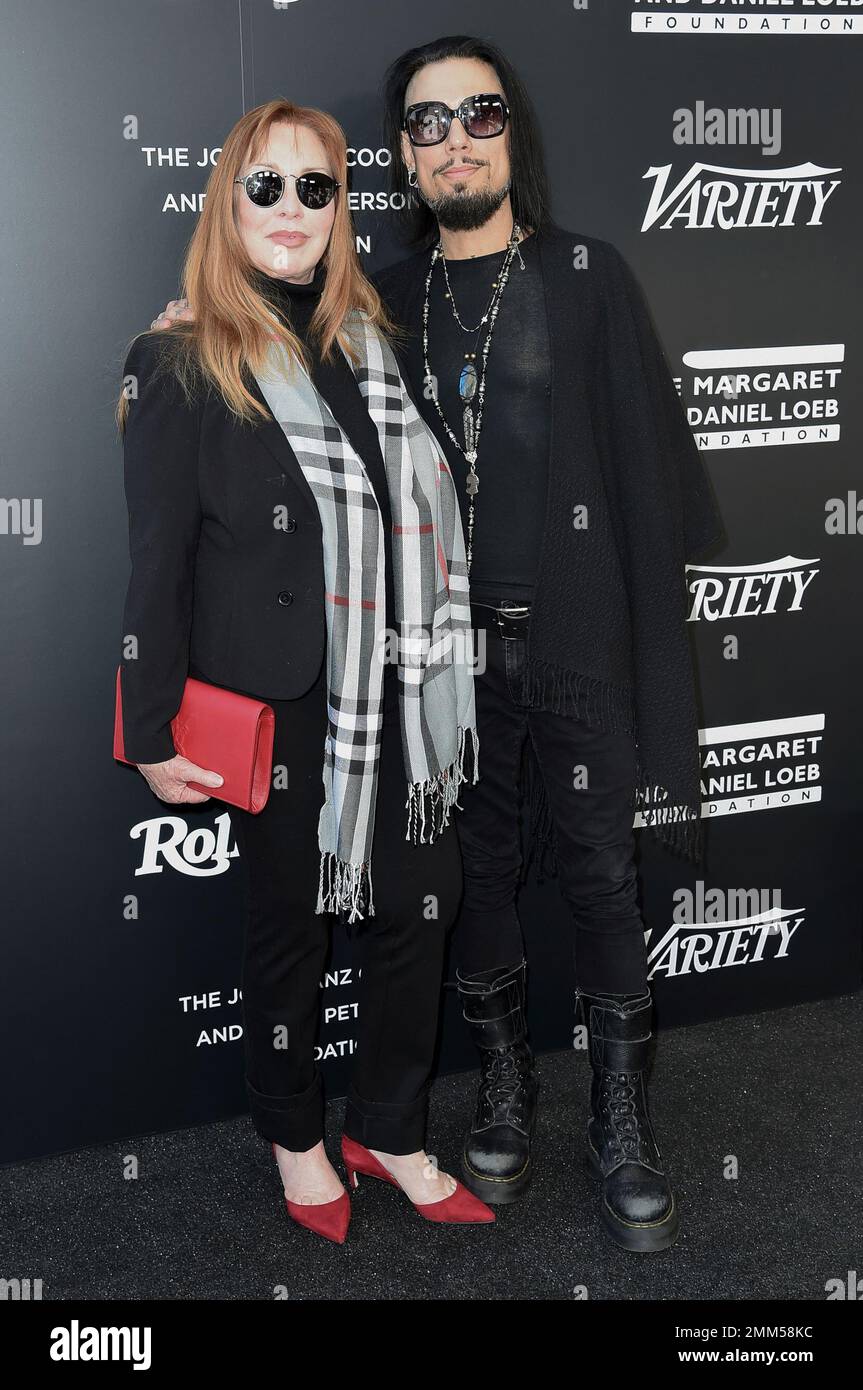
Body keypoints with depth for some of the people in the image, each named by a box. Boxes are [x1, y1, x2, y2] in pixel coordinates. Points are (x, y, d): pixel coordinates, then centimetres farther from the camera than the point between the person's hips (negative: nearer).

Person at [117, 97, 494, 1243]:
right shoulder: (180, 364, -8)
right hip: (283, 709, -5)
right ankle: (295, 1137, 35)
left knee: (421, 911, 10)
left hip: (398, 703, 5)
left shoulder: (369, 341, 9)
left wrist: (441, 675, 12)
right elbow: (159, 561, -8)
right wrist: (155, 736, -7)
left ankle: (389, 1130, 32)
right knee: (290, 925, 11)